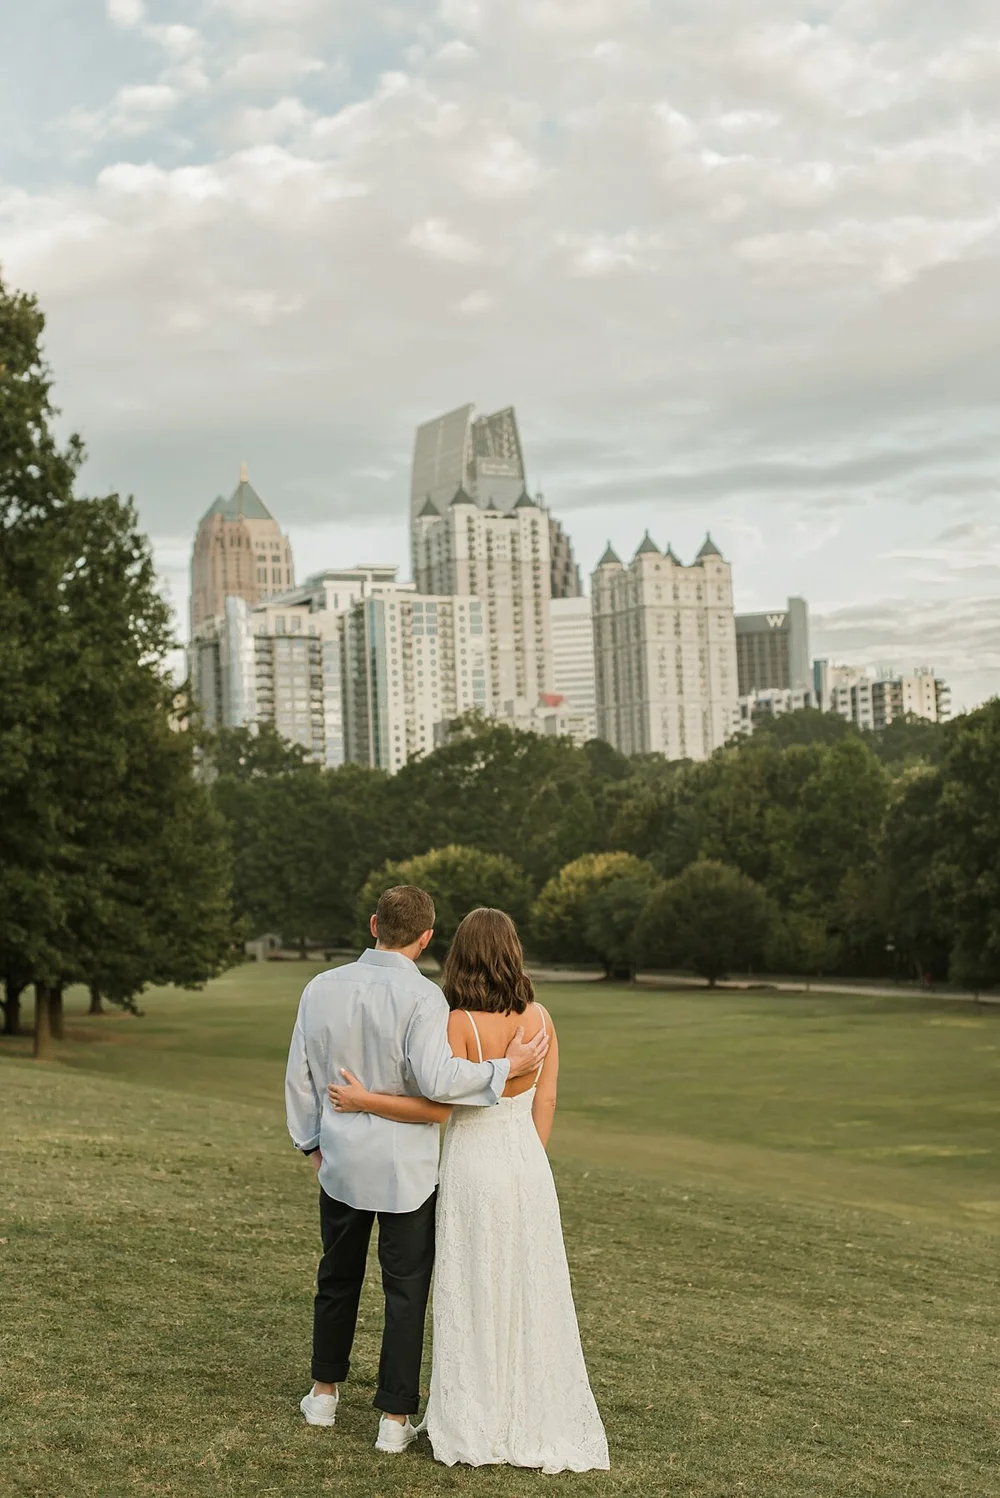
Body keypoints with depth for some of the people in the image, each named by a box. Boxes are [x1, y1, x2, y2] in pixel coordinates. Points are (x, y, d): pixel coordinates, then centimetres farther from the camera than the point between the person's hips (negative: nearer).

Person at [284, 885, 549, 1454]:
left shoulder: (323, 988, -2)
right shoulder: (422, 996, -18)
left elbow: (300, 1074, 5)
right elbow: (436, 1079, -28)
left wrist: (312, 1140, 18)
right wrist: (503, 1069, -18)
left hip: (342, 1159, 5)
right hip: (407, 1168, -4)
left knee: (338, 1279, 21)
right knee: (406, 1291, 7)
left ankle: (325, 1392, 34)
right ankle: (396, 1418, 12)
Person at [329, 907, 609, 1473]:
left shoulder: (460, 1023, -15)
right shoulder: (539, 1018, 0)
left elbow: (439, 1107, -17)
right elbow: (545, 1104, 4)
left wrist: (365, 1100, -9)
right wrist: (529, 1167, 15)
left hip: (473, 1166, -4)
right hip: (529, 1166, 4)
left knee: (474, 1298, 6)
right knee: (530, 1294, 12)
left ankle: (477, 1427, 13)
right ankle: (538, 1422, 18)